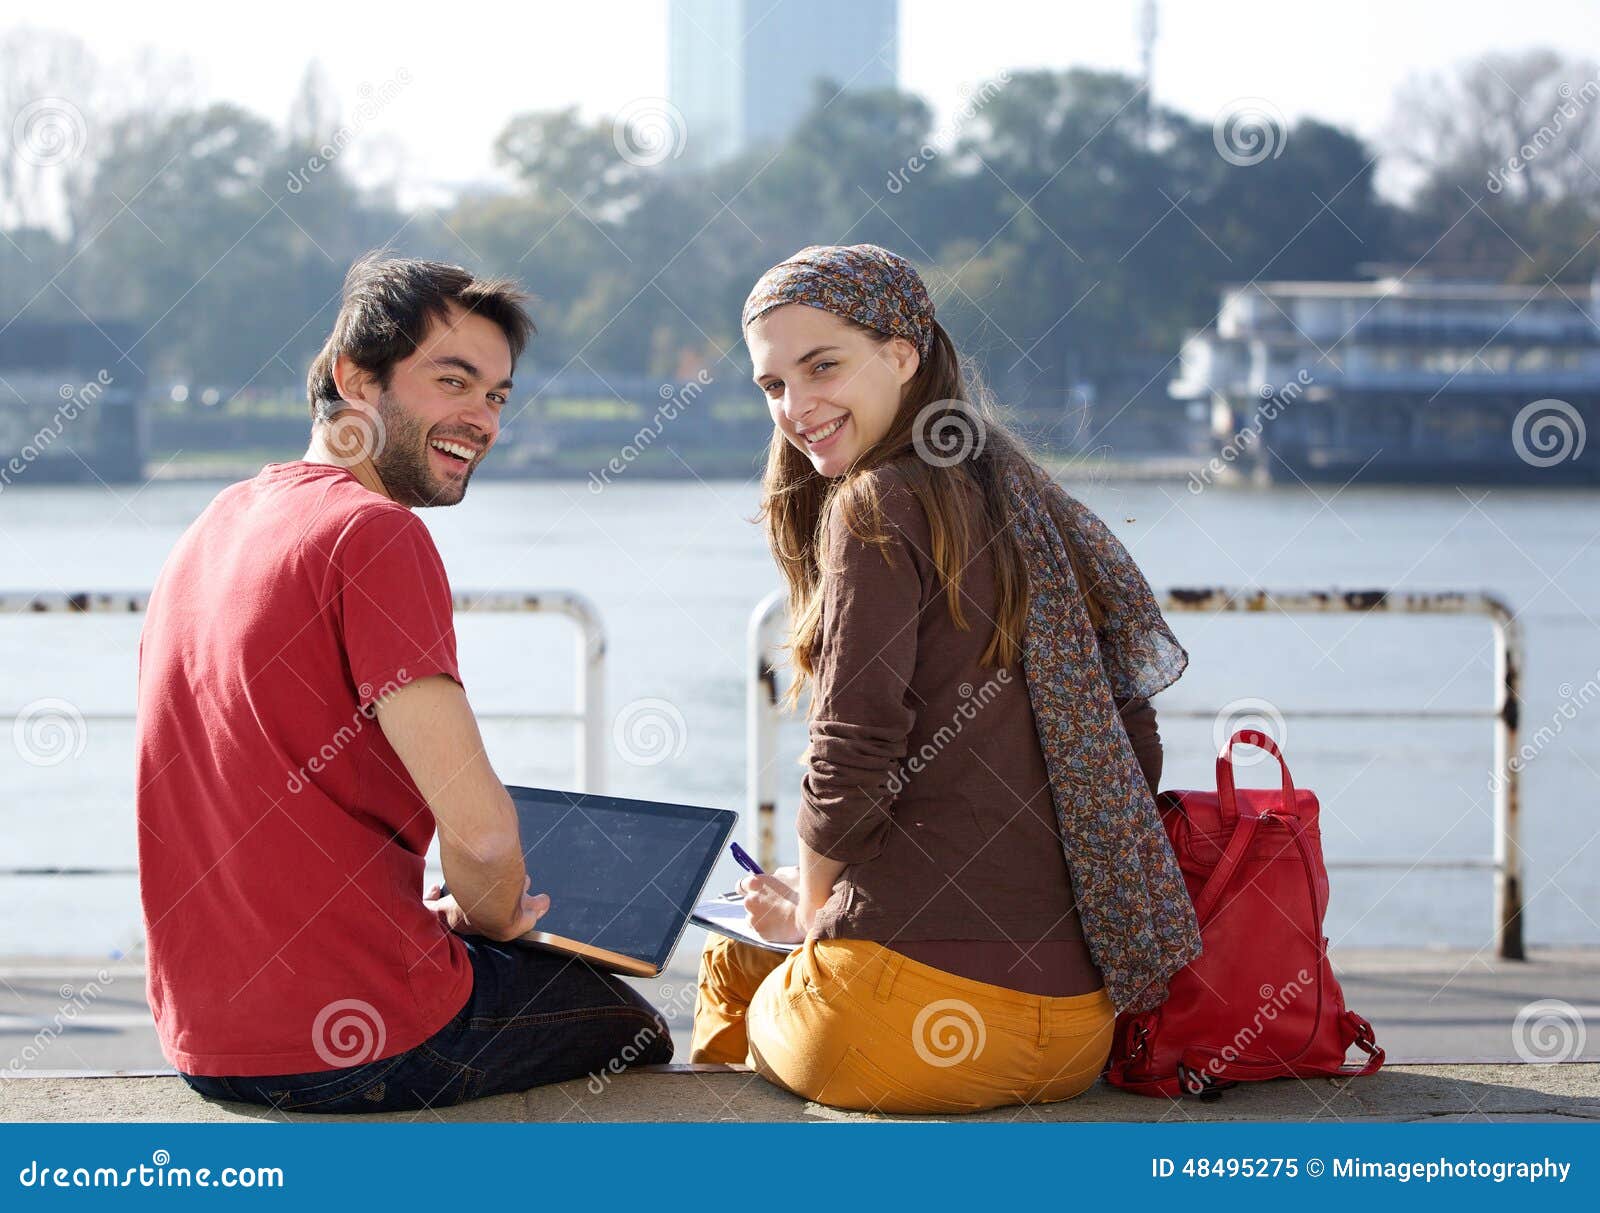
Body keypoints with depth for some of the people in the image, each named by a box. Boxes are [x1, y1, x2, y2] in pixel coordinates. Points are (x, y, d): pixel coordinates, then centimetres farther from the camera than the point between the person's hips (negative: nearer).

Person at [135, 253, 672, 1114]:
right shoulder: (375, 533, -18)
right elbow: (480, 828, -24)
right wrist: (489, 918, -2)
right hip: (357, 1035, -8)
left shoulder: (217, 524, 9)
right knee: (633, 1031, 20)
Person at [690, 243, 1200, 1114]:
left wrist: (810, 904, 4)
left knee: (728, 970, 26)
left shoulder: (879, 504, -9)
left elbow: (853, 757, -15)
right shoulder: (1032, 501, 13)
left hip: (920, 997, -7)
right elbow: (1134, 756, 15)